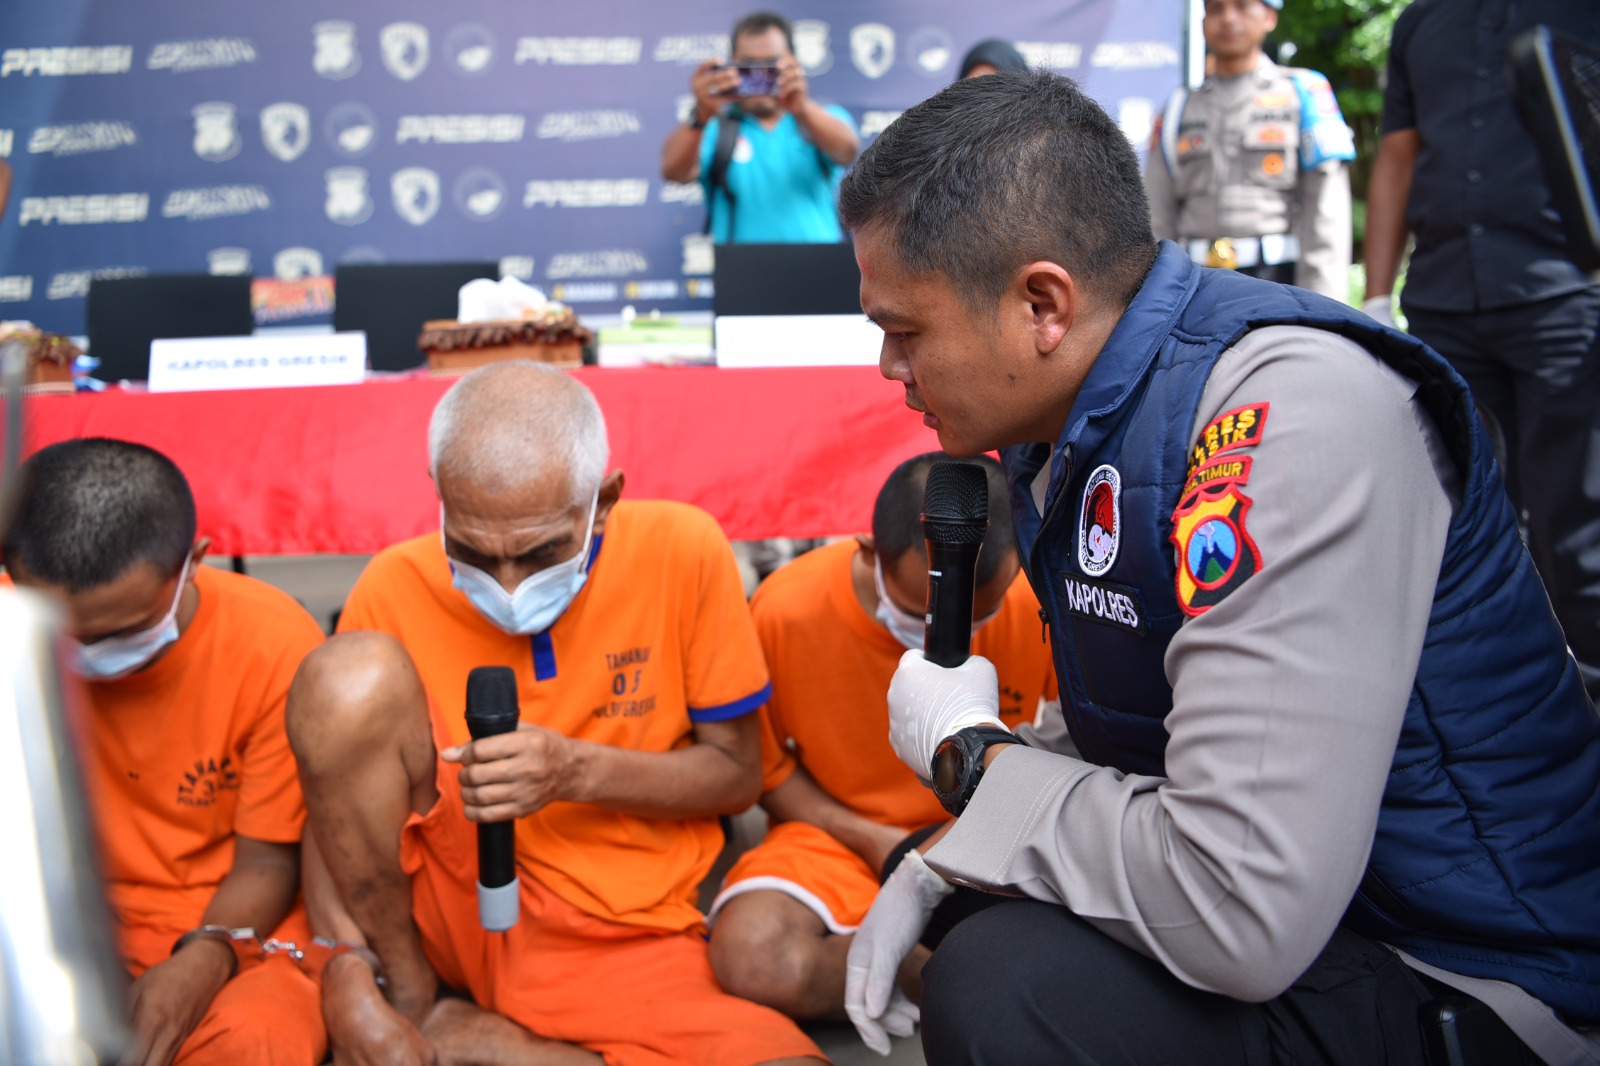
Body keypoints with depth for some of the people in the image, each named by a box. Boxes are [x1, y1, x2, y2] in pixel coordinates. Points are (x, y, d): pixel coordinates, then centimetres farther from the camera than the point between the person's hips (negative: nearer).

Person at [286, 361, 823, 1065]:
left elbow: (736, 775, -2)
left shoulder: (682, 551, -10)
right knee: (351, 671, -24)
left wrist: (579, 771, -19)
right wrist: (346, 968, -17)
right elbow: (334, 804, 0)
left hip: (623, 938, 0)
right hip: (442, 903, 0)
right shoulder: (395, 587, -8)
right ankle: (408, 990, -5)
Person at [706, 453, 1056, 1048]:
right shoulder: (787, 612, -19)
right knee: (752, 961, -33)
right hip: (840, 836, 0)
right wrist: (869, 840, -13)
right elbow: (763, 764, -3)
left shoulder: (1038, 602, -17)